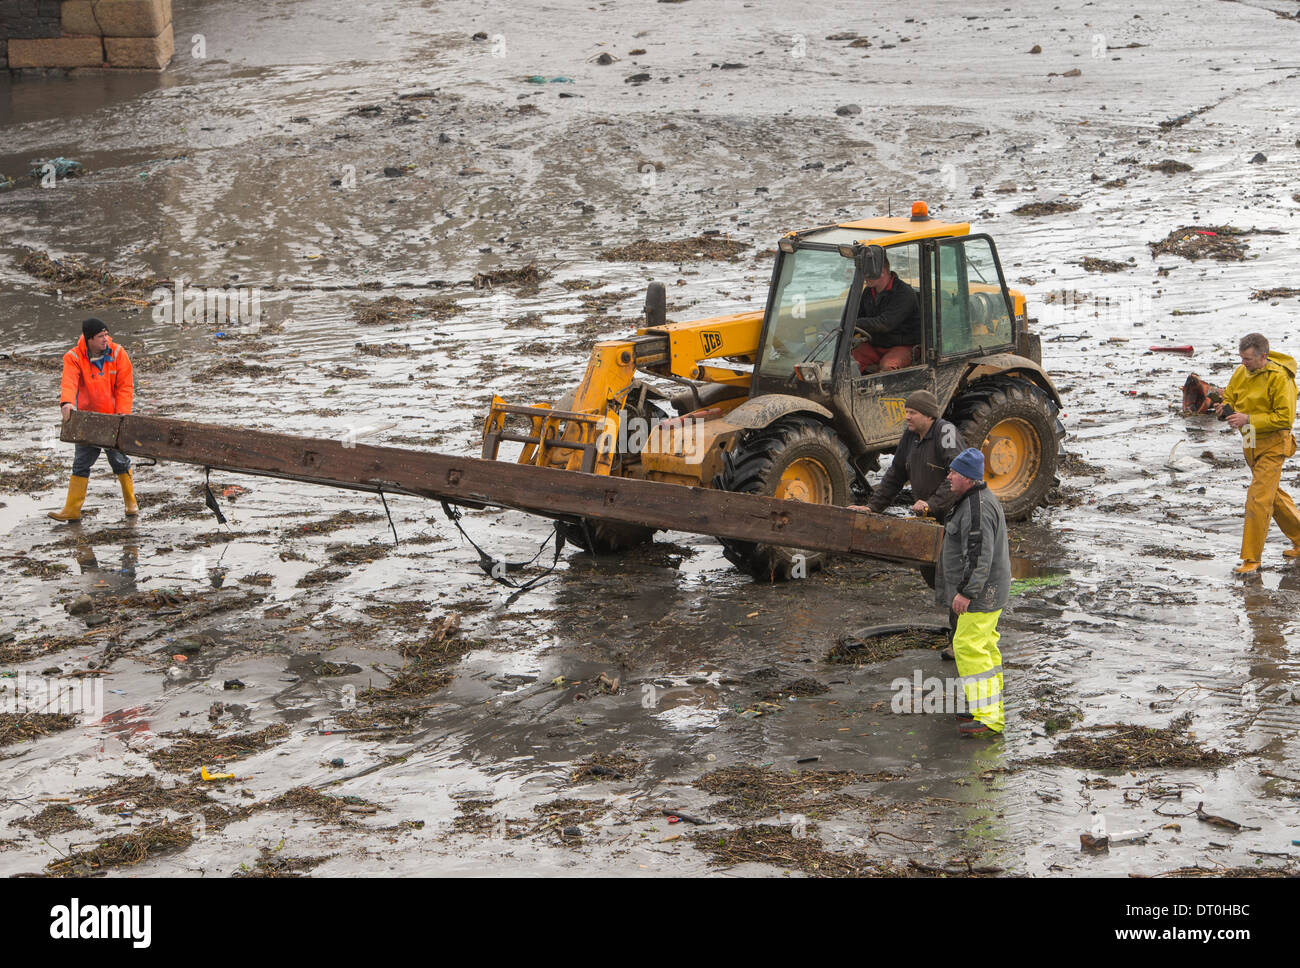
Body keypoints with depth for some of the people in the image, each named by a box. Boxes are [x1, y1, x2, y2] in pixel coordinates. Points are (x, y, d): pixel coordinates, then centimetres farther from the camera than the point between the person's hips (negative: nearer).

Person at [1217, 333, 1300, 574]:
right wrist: (1226, 408, -9)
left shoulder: (1280, 378, -19)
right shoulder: (1241, 373, 2)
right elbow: (1229, 397, 15)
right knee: (1274, 495, 20)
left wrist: (1249, 419, -26)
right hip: (1250, 445, 8)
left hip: (1272, 446, -8)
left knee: (1258, 500, -12)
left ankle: (1251, 559, -8)